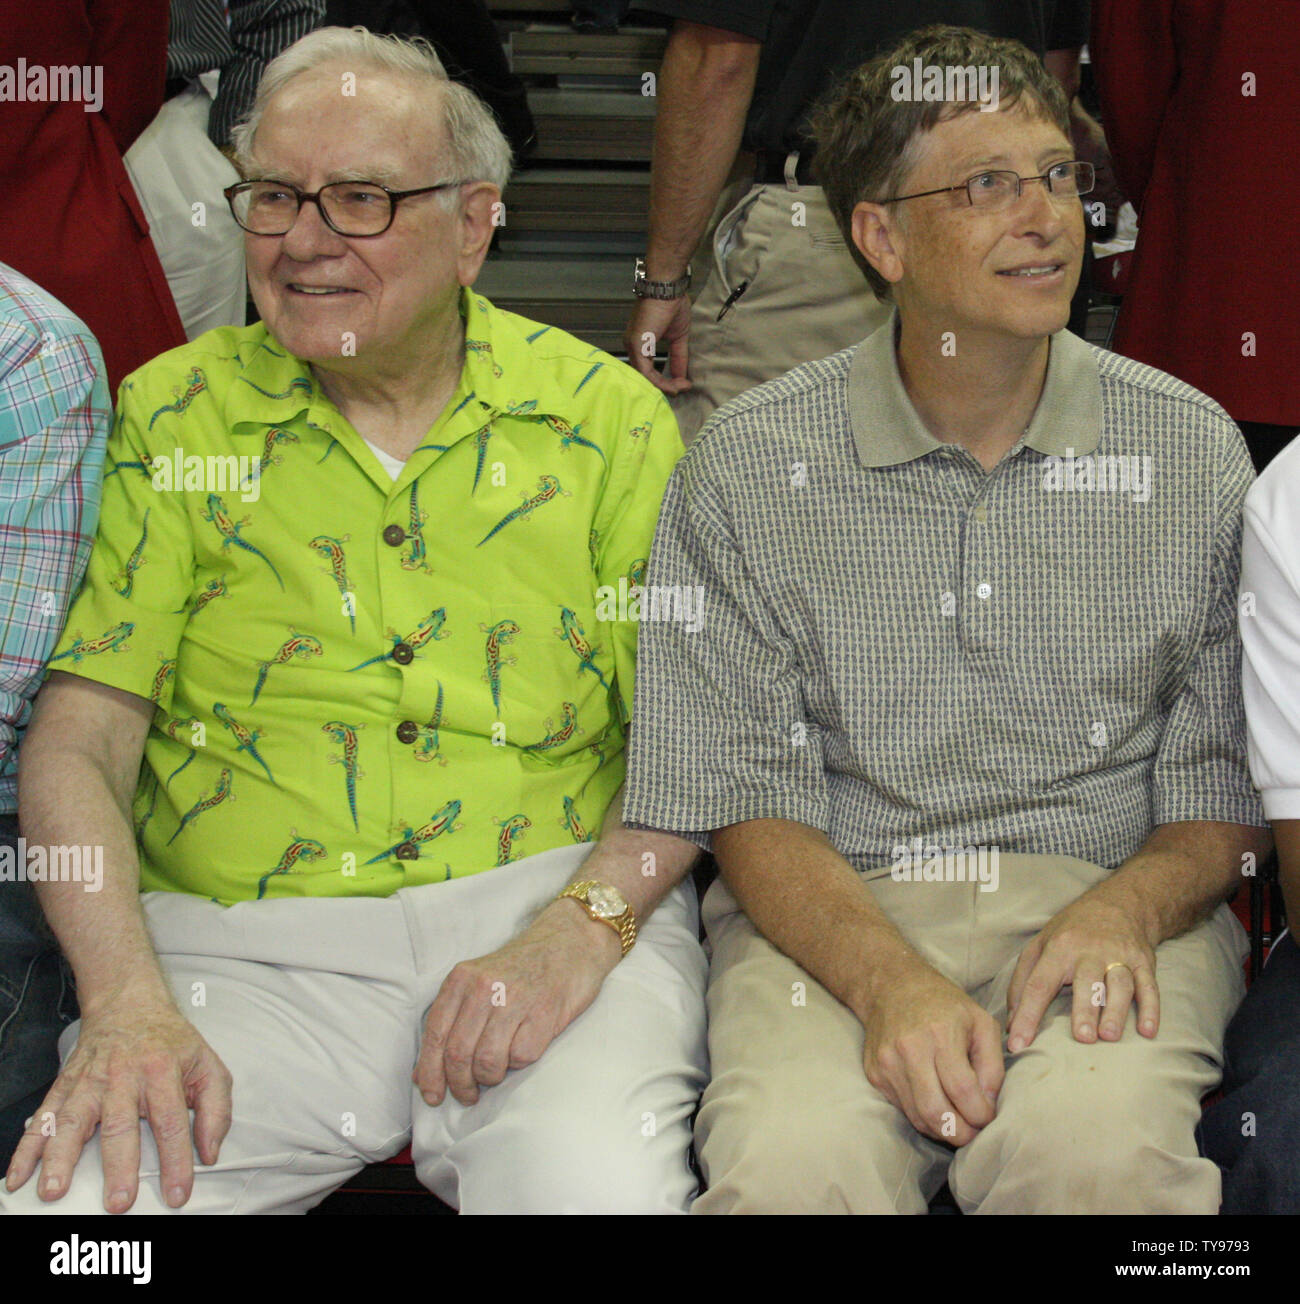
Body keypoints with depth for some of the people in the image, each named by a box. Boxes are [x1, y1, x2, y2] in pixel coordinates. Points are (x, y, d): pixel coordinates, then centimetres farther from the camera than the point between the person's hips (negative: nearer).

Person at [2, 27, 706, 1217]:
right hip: (245, 947, 1)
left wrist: (581, 928, -16)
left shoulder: (604, 415, 7)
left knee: (598, 1189, -31)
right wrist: (126, 1000, -15)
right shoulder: (172, 414, 9)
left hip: (552, 907, -1)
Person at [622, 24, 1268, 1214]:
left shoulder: (1192, 449, 5)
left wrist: (1124, 908, -14)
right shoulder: (748, 467, 1)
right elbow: (744, 801, -2)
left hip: (1107, 900, 1)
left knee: (1092, 1147, -32)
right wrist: (891, 978, -19)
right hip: (835, 909, 0)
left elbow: (1227, 791, 8)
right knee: (791, 1161, -31)